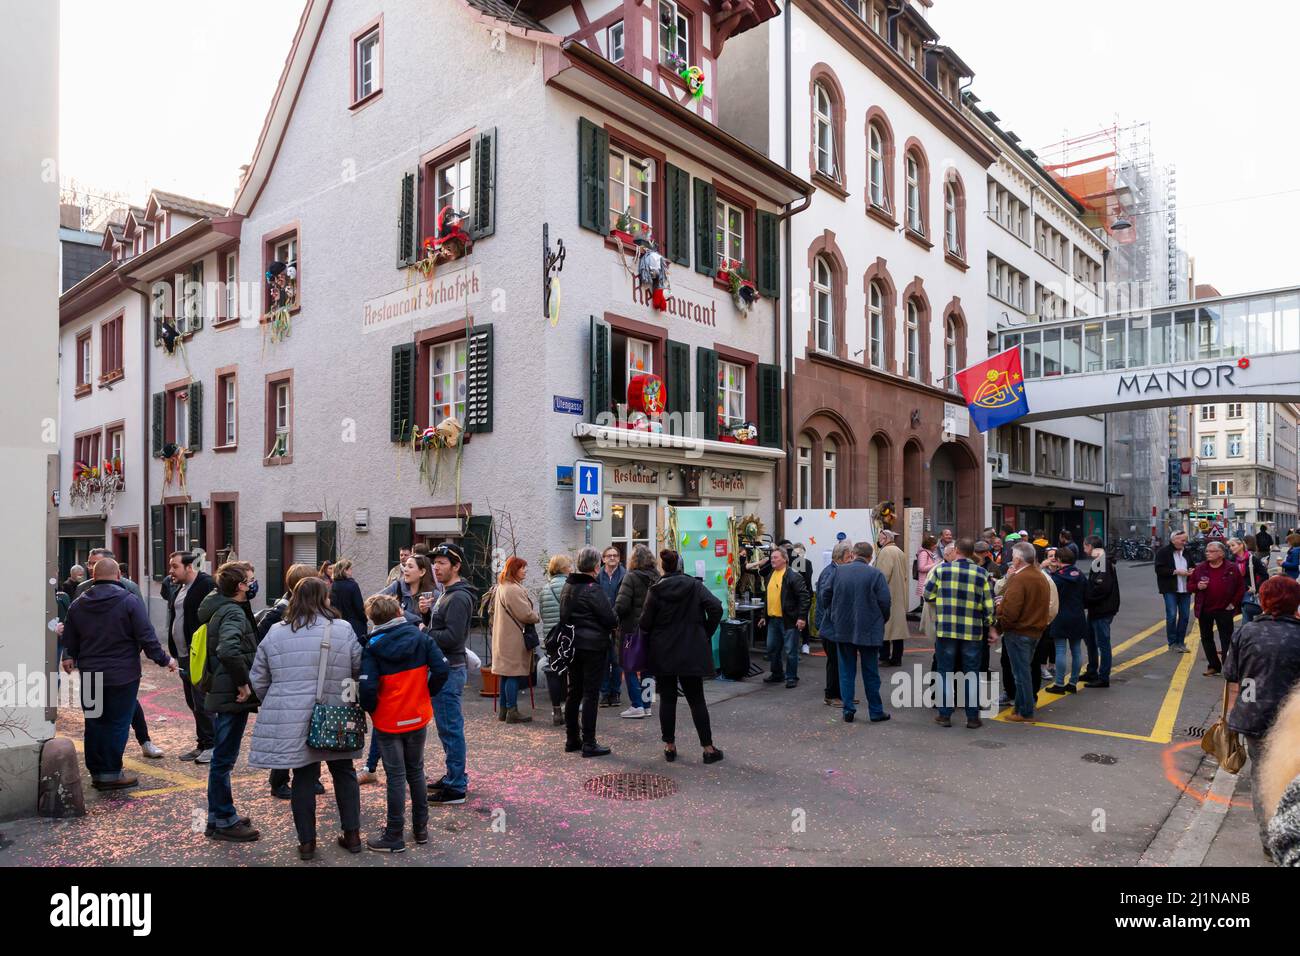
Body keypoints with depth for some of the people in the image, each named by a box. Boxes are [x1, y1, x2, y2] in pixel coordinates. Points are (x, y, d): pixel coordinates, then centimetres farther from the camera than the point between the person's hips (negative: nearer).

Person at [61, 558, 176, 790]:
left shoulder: (77, 604, 4)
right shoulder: (130, 601, -12)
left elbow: (70, 640, 13)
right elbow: (146, 638, -14)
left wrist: (70, 658, 31)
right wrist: (164, 660, -4)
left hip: (89, 675, 5)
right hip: (122, 675, -5)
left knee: (94, 723, 13)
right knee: (118, 723, 2)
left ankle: (96, 772, 20)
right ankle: (111, 773, 4)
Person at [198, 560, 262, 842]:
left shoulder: (221, 608, 12)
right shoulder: (233, 613, -19)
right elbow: (229, 650, -36)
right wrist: (243, 683, -24)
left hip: (220, 694, 10)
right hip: (231, 697, -10)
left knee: (221, 758, 18)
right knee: (224, 759, 1)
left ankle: (218, 817, 30)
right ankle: (224, 821, 12)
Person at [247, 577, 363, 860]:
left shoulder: (275, 633, 0)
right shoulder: (344, 630, -7)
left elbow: (258, 680, 6)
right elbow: (359, 671, -1)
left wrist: (275, 705, 22)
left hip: (292, 720, 1)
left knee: (304, 777, 12)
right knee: (344, 773, 16)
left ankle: (306, 841, 19)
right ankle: (352, 834, 23)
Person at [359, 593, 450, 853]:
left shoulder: (372, 647, -12)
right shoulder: (421, 638, -5)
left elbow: (367, 687, -21)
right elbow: (442, 670, -12)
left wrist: (371, 710, -2)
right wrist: (427, 694, 4)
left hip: (388, 721, -3)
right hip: (418, 717, 3)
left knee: (396, 776, 5)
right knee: (416, 771, 17)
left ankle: (394, 836, 13)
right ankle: (421, 828, 26)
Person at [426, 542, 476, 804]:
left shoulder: (458, 598, -18)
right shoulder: (446, 594, 15)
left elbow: (452, 637, -25)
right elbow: (439, 626, 19)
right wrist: (427, 611, 0)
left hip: (450, 669, -11)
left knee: (450, 728, -4)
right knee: (449, 726, 19)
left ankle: (456, 788, 4)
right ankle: (455, 776, 31)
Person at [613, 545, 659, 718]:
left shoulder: (631, 577, -13)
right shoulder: (657, 578, 4)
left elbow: (621, 605, -17)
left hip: (632, 628, -6)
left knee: (630, 667, 4)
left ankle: (637, 705, 0)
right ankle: (646, 705, 17)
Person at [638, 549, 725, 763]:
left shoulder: (655, 589, -6)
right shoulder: (695, 586, -3)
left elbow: (645, 623, -9)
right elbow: (716, 608, -14)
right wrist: (706, 633, -2)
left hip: (662, 653, 0)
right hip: (691, 653, 0)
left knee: (667, 699, 9)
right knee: (696, 700, 7)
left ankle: (670, 746, 15)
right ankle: (708, 748, 7)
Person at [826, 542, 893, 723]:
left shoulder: (839, 571, -1)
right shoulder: (876, 574, -11)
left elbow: (827, 595, 6)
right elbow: (884, 602, -13)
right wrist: (881, 622, 5)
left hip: (843, 629, 3)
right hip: (869, 630, -2)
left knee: (846, 671, 11)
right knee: (870, 673, 8)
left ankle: (848, 710, 11)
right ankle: (876, 712, 15)